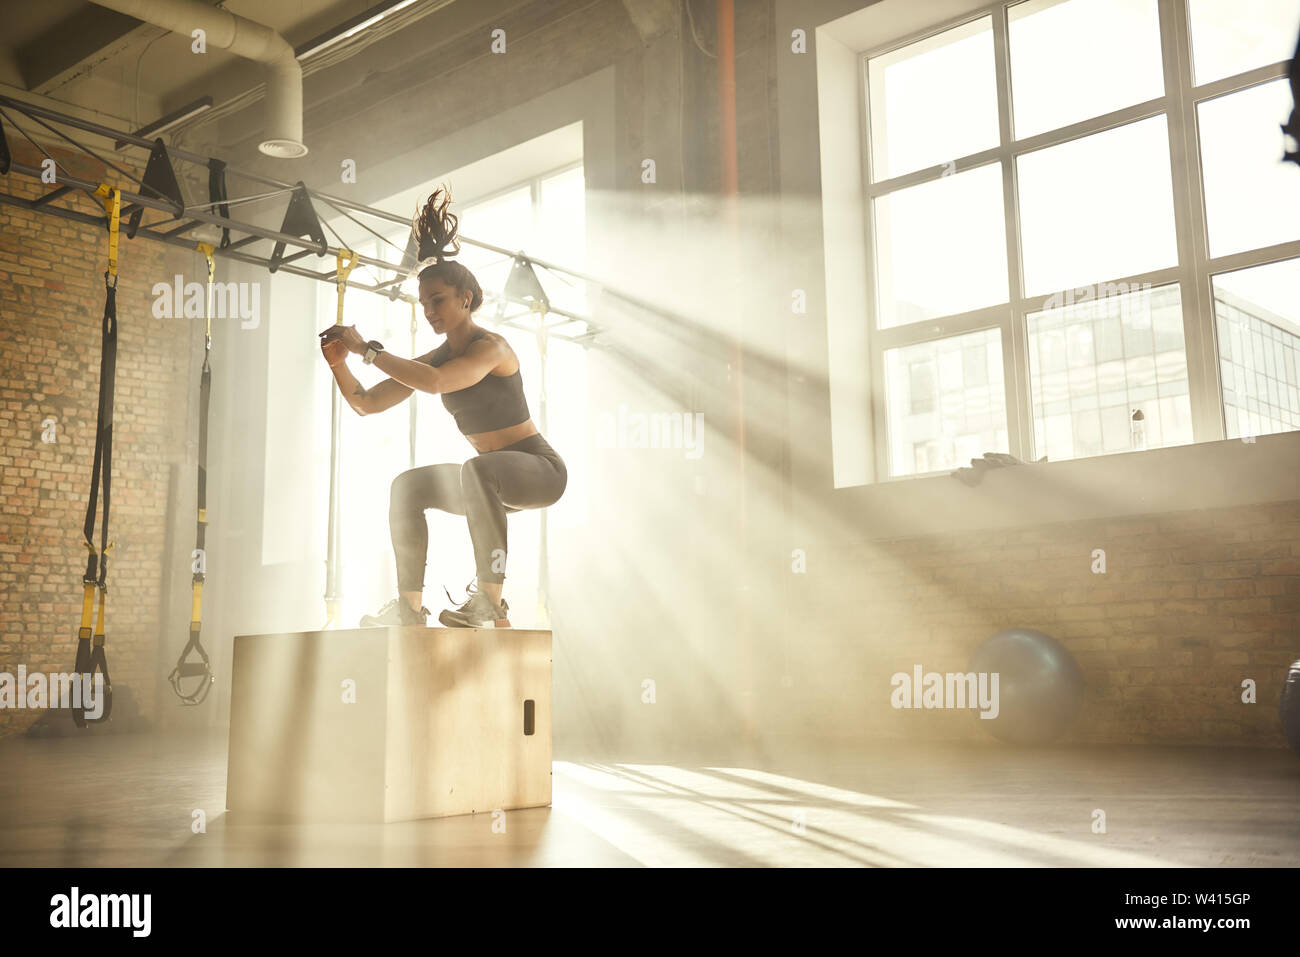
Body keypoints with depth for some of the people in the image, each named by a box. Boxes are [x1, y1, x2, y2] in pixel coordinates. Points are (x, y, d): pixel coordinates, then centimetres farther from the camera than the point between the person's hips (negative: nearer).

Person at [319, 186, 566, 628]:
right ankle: (411, 608, 2)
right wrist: (339, 362, -12)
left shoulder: (491, 347, -17)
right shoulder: (436, 358, 7)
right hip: (492, 480, 9)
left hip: (540, 468, -8)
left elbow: (434, 382, -36)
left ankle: (491, 604, -33)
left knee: (479, 470, -37)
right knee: (408, 486, 2)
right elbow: (365, 404, 6)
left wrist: (367, 349, -29)